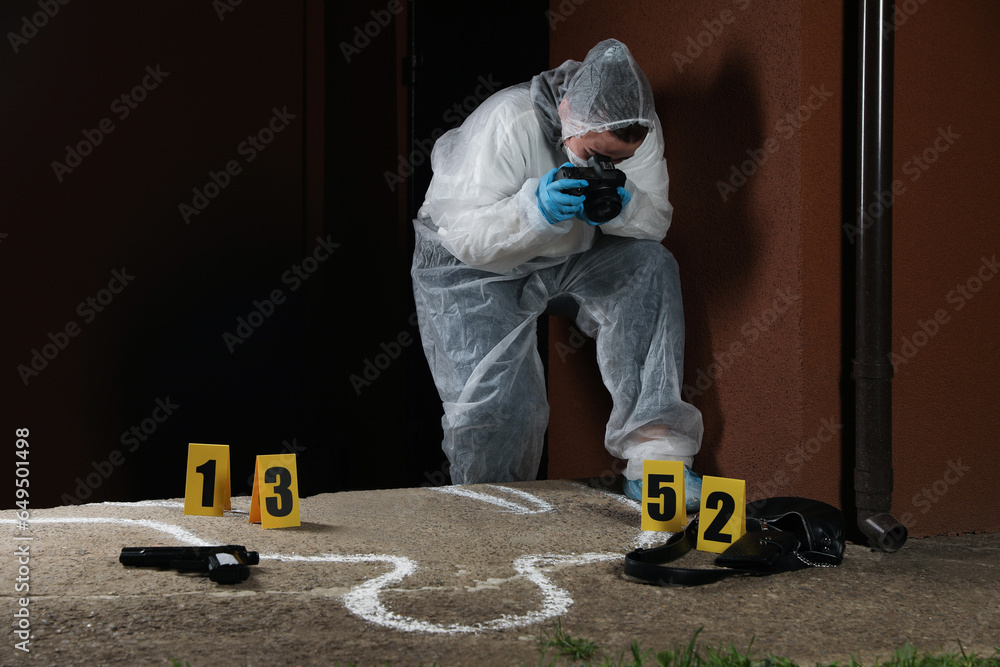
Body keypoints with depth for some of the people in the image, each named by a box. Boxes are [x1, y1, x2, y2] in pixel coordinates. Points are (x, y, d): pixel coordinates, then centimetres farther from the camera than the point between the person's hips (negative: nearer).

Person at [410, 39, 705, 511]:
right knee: (494, 403, -20)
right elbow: (466, 236, -30)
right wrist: (534, 209, -49)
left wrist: (622, 206, -32)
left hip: (563, 259, 4)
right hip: (469, 267, -4)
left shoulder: (638, 131, -15)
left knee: (649, 268, -23)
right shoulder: (508, 123, -31)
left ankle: (653, 455, -25)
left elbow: (656, 223, -9)